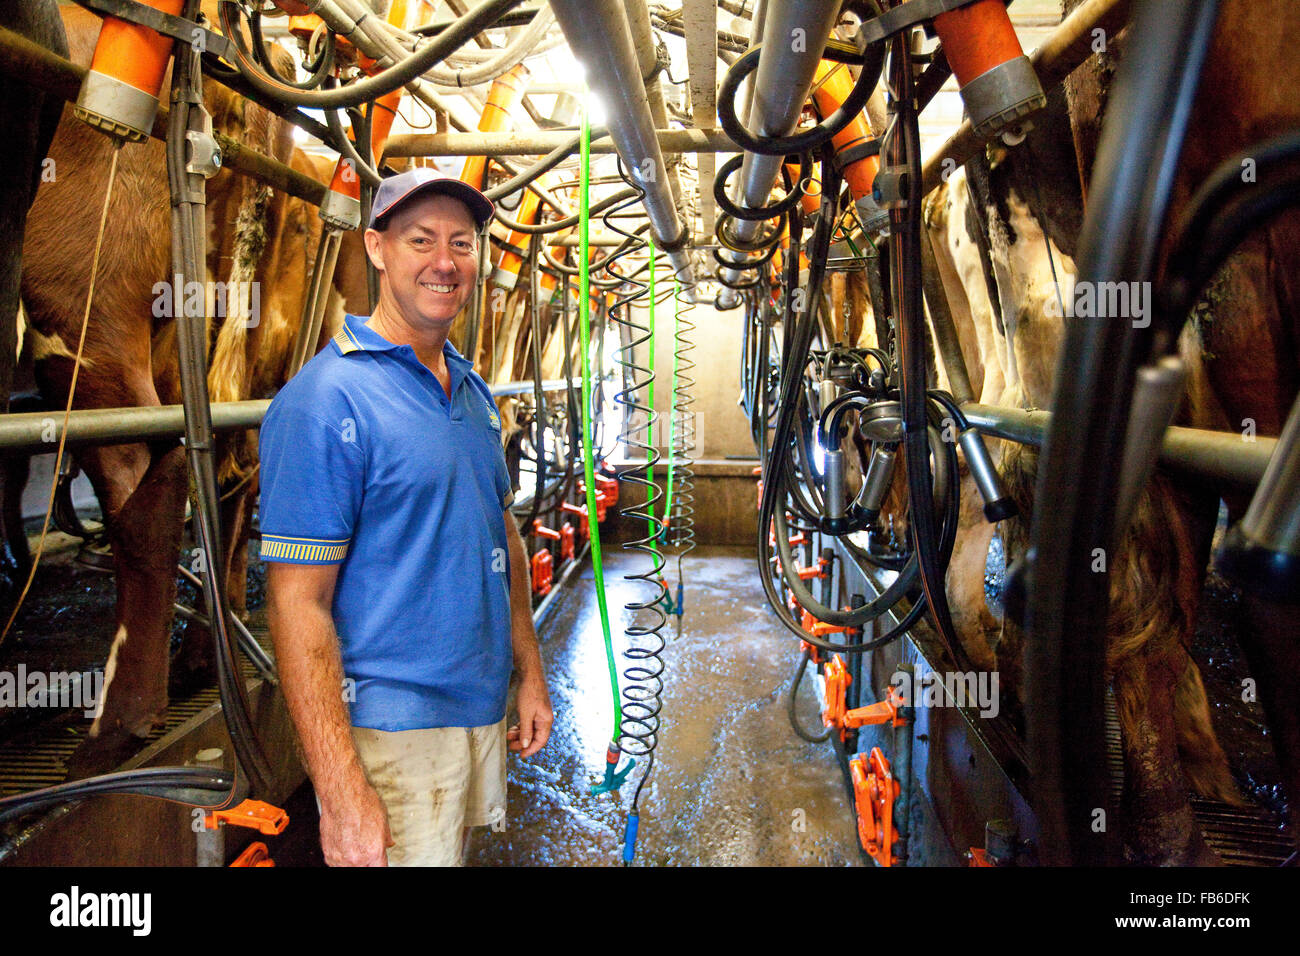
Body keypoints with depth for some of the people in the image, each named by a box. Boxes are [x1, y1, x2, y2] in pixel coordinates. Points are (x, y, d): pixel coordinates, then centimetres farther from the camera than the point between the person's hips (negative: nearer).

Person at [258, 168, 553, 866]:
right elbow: (297, 605, -19)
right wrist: (342, 795, -21)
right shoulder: (325, 400, -17)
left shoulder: (473, 391, 8)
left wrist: (531, 674, 14)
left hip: (482, 708, 8)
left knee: (456, 854, 22)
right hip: (392, 728, -7)